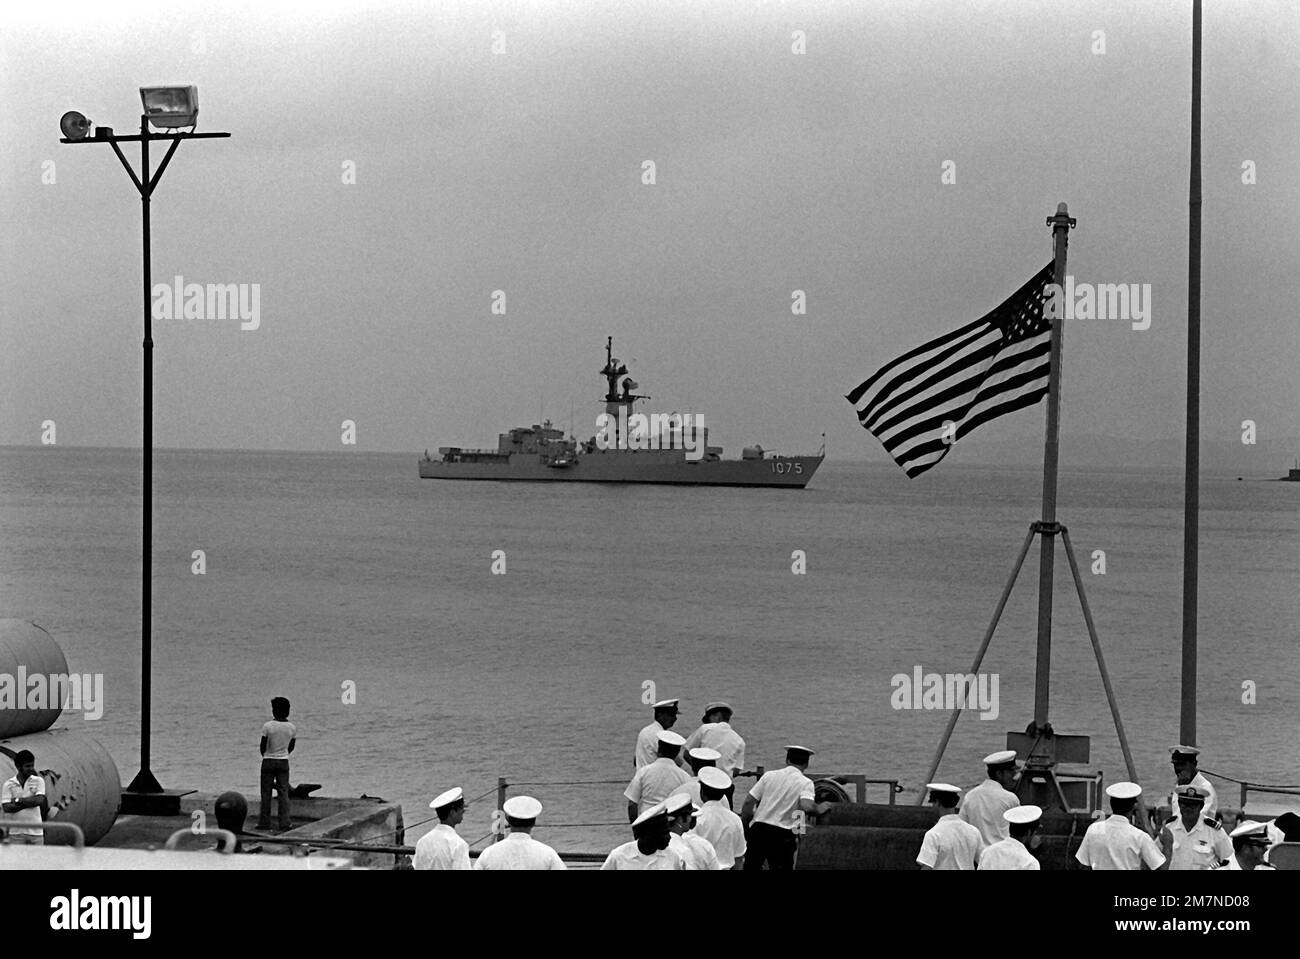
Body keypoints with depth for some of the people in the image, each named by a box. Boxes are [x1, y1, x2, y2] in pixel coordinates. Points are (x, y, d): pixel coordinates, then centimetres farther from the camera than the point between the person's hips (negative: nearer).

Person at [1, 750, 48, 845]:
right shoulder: (8, 784, 2)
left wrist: (18, 800, -9)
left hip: (35, 831, 1)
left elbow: (40, 800, -9)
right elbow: (6, 807, -9)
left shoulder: (38, 781, 5)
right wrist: (30, 802, -11)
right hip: (16, 832, -1)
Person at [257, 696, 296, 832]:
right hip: (284, 762, 2)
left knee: (266, 793, 7)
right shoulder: (292, 728, -4)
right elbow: (291, 747, 7)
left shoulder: (267, 726, -14)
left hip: (268, 761, -2)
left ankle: (264, 822, 11)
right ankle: (285, 823, 1)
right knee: (283, 793, 5)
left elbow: (263, 746, -7)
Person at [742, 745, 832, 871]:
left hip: (758, 829, 3)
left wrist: (742, 825, 12)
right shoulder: (806, 783, -3)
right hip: (783, 835, -3)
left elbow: (749, 802, 2)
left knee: (751, 866, 15)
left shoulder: (769, 775, 5)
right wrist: (818, 809, -2)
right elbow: (806, 806, -22)